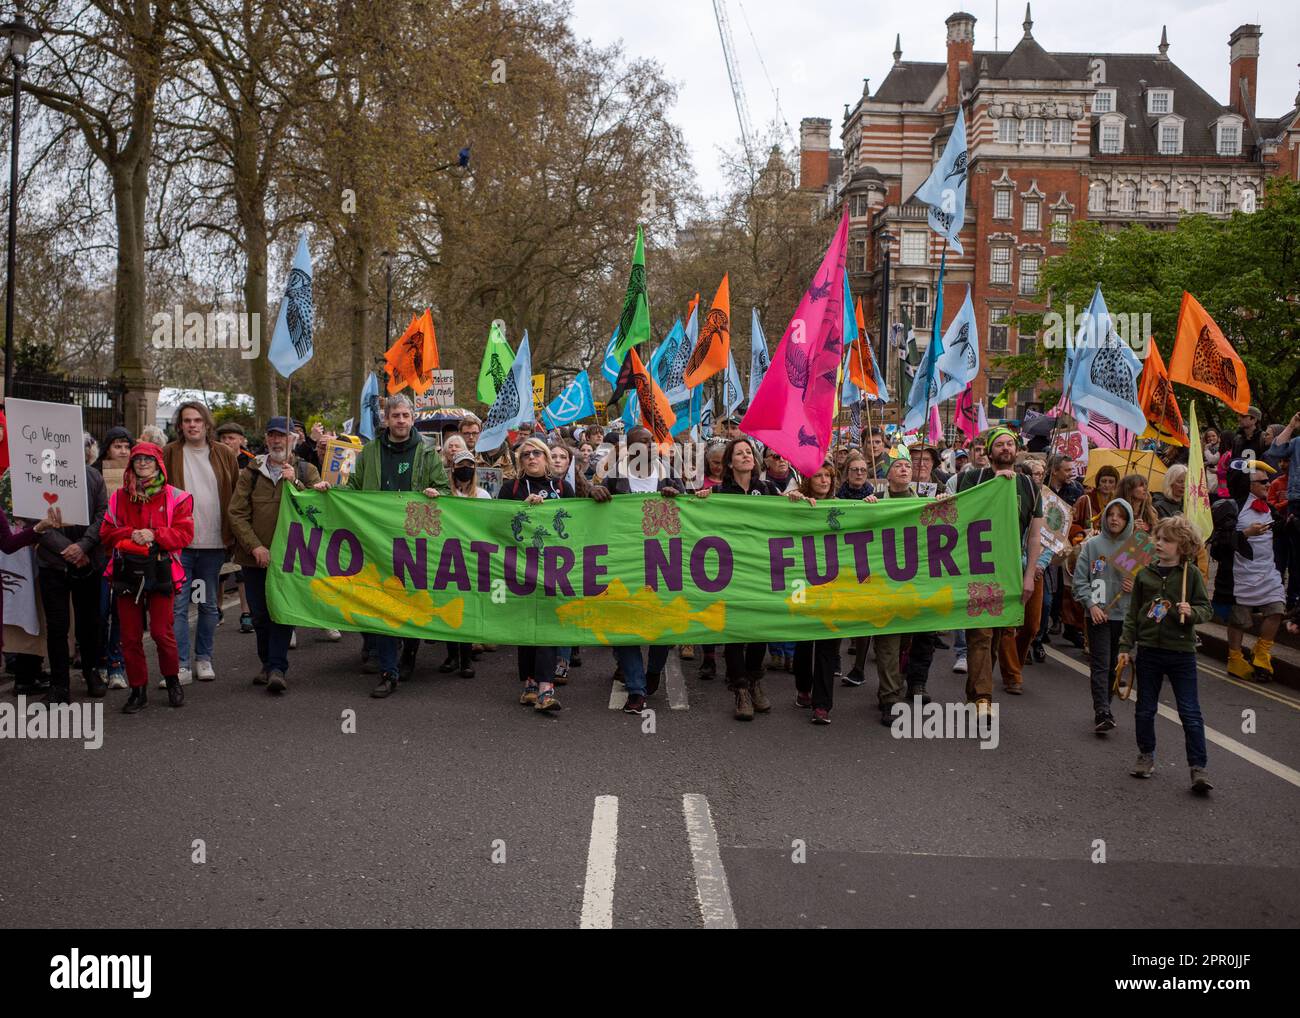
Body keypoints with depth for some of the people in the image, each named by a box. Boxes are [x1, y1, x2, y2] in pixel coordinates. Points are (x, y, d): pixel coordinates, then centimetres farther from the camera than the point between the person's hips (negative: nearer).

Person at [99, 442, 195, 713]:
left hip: (161, 571, -3)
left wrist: (154, 535, -17)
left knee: (162, 632, -5)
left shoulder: (175, 497, 3)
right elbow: (106, 533, 8)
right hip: (127, 571, 3)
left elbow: (184, 533, -4)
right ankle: (138, 689, 16)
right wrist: (131, 534, -11)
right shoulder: (119, 497, 11)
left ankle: (172, 680, 18)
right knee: (130, 635, 5)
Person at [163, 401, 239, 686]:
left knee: (209, 605, 11)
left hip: (213, 543, 2)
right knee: (178, 606, -2)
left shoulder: (224, 455, 5)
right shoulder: (169, 454, 0)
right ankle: (181, 665, 3)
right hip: (178, 542, -2)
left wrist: (233, 534, 2)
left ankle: (204, 659, 23)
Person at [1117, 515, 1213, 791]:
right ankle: (1146, 756, 29)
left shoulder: (1191, 574, -3)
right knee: (1145, 709, 12)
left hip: (1181, 651, -3)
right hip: (1148, 650, 3)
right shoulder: (1144, 575, 4)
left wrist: (1191, 612, -23)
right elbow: (1133, 614, 9)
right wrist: (1125, 647, 6)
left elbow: (1205, 609, -1)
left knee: (1190, 712, -2)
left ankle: (1198, 768, 1)